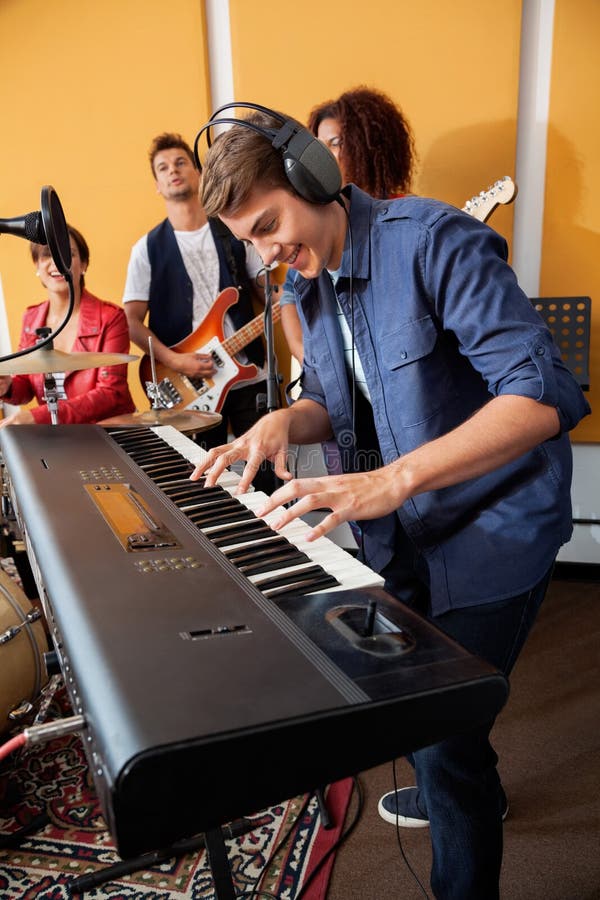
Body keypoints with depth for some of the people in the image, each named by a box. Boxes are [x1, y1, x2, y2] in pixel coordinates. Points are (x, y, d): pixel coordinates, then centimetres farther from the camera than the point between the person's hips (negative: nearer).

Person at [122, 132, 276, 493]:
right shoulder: (149, 248, 3)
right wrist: (173, 360, -14)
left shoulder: (234, 233, 7)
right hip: (191, 386, -1)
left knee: (266, 473, 5)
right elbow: (133, 321, 0)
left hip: (249, 375, 1)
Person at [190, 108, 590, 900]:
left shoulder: (433, 240, -21)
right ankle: (466, 793, 54)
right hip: (401, 536, 8)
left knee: (445, 740, -6)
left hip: (492, 530, -8)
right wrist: (286, 420, -8)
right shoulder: (310, 285, 4)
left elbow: (544, 396, -29)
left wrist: (390, 478, -38)